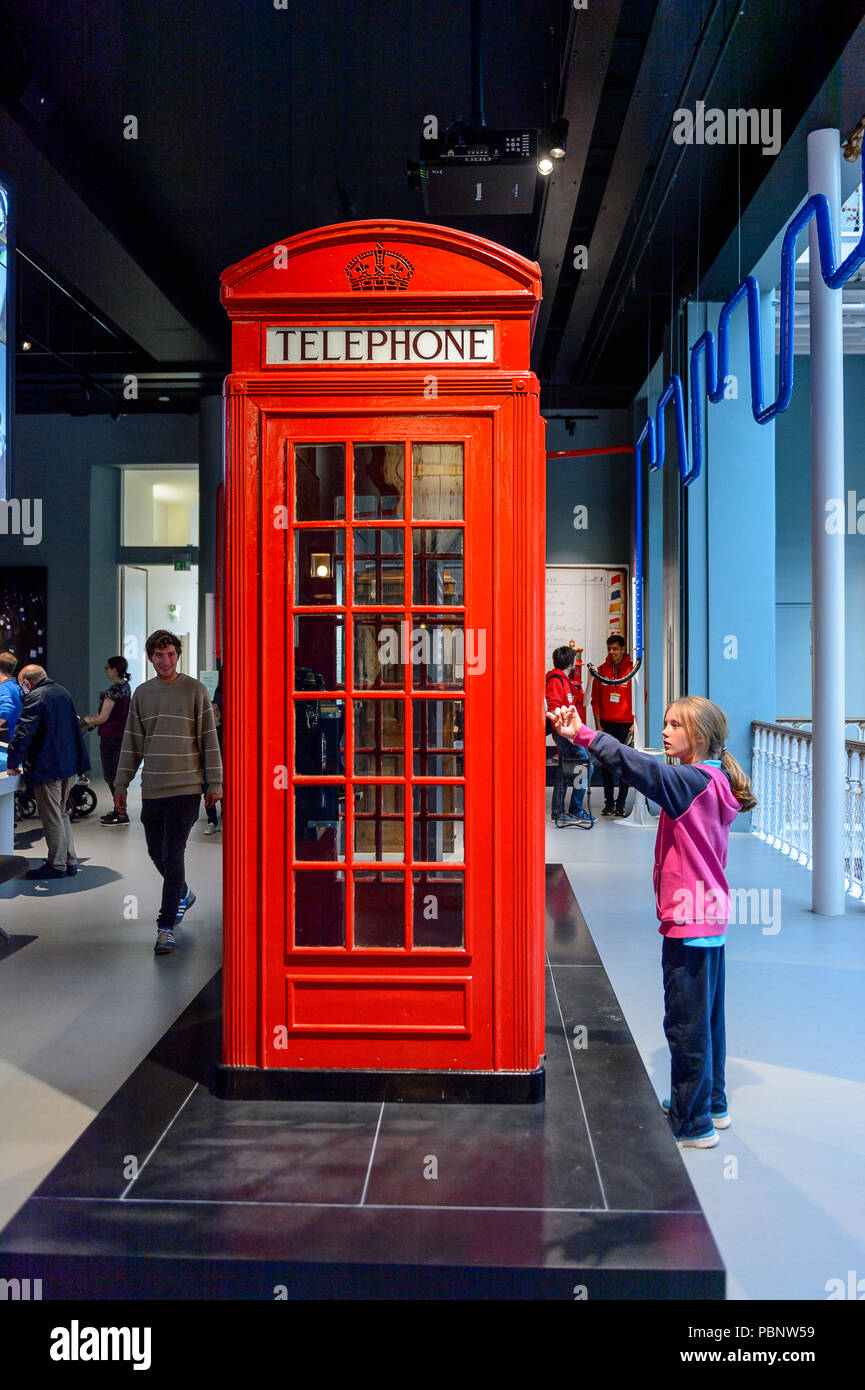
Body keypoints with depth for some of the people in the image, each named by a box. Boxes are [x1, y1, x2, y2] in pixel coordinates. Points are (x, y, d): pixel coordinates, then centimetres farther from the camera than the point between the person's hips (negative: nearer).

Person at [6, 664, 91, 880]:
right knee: (61, 813, 18)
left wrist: (13, 762, -11)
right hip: (69, 764, 9)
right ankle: (70, 861, 22)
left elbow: (24, 733, -19)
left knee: (52, 817, 0)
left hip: (47, 767, -9)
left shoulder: (35, 698, -14)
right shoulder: (63, 692, 13)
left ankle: (56, 865, 7)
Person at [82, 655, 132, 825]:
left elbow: (103, 718, -17)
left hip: (111, 738, -9)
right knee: (114, 775, 18)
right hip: (121, 735, 9)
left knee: (111, 776, -2)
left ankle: (122, 815, 0)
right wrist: (95, 717, 21)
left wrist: (89, 720, 1)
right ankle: (118, 810, 26)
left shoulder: (113, 690, -19)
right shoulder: (126, 687, 10)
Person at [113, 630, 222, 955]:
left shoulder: (195, 690, -1)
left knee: (173, 856, -7)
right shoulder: (141, 694, 10)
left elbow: (209, 739, -1)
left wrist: (215, 783, -4)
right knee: (156, 853, 13)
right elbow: (132, 743, 13)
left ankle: (166, 927, 0)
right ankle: (183, 895, 40)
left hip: (185, 787, -4)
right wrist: (121, 785, 10)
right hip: (152, 789, 5)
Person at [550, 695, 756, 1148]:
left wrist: (583, 734, -29)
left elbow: (638, 767, -29)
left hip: (689, 922, -10)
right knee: (705, 1017, 20)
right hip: (710, 917, 10)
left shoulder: (695, 781, -19)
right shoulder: (712, 782, 11)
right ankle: (712, 1105, 34)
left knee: (686, 1023, -1)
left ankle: (693, 1125, 9)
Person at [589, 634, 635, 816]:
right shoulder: (601, 671, 6)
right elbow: (596, 700, 8)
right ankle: (608, 802, 13)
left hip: (626, 724, -2)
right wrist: (598, 725, 2)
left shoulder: (632, 669, -1)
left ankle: (621, 803, 8)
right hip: (606, 724, 2)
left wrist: (635, 723, -7)